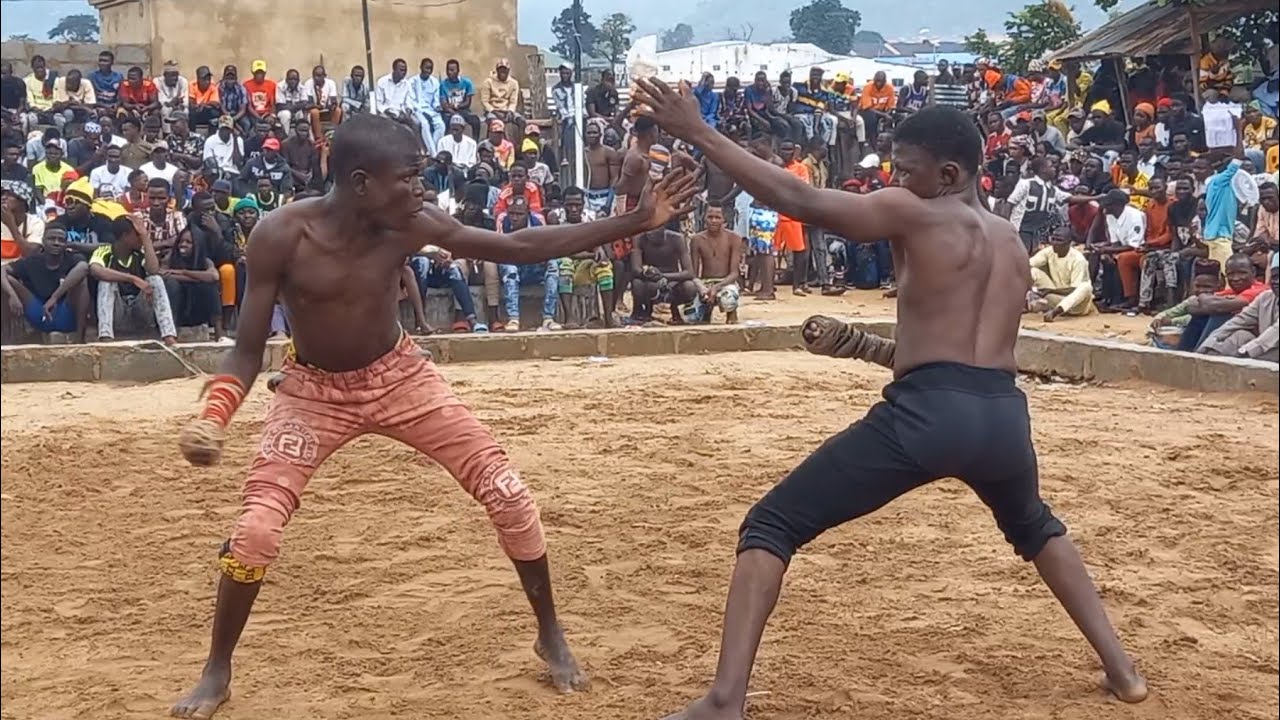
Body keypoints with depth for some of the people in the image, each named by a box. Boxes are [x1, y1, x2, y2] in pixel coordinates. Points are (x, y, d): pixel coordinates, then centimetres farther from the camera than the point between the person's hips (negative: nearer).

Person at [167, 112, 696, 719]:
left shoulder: (411, 225, -19)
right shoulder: (281, 235, -26)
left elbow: (519, 247, -12)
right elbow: (248, 350, -18)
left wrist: (635, 222, -16)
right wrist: (213, 418, -37)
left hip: (399, 377, 2)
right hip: (314, 393, -2)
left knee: (508, 495, -5)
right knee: (255, 531, -16)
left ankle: (551, 636, 16)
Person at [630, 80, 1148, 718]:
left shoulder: (915, 215, 2)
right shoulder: (1013, 248, 23)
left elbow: (797, 200, -4)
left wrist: (696, 132, 1)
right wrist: (852, 342, 29)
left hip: (926, 413, -7)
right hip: (1002, 414, 7)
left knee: (770, 526, 3)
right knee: (1036, 529, 39)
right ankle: (1122, 669, 37)